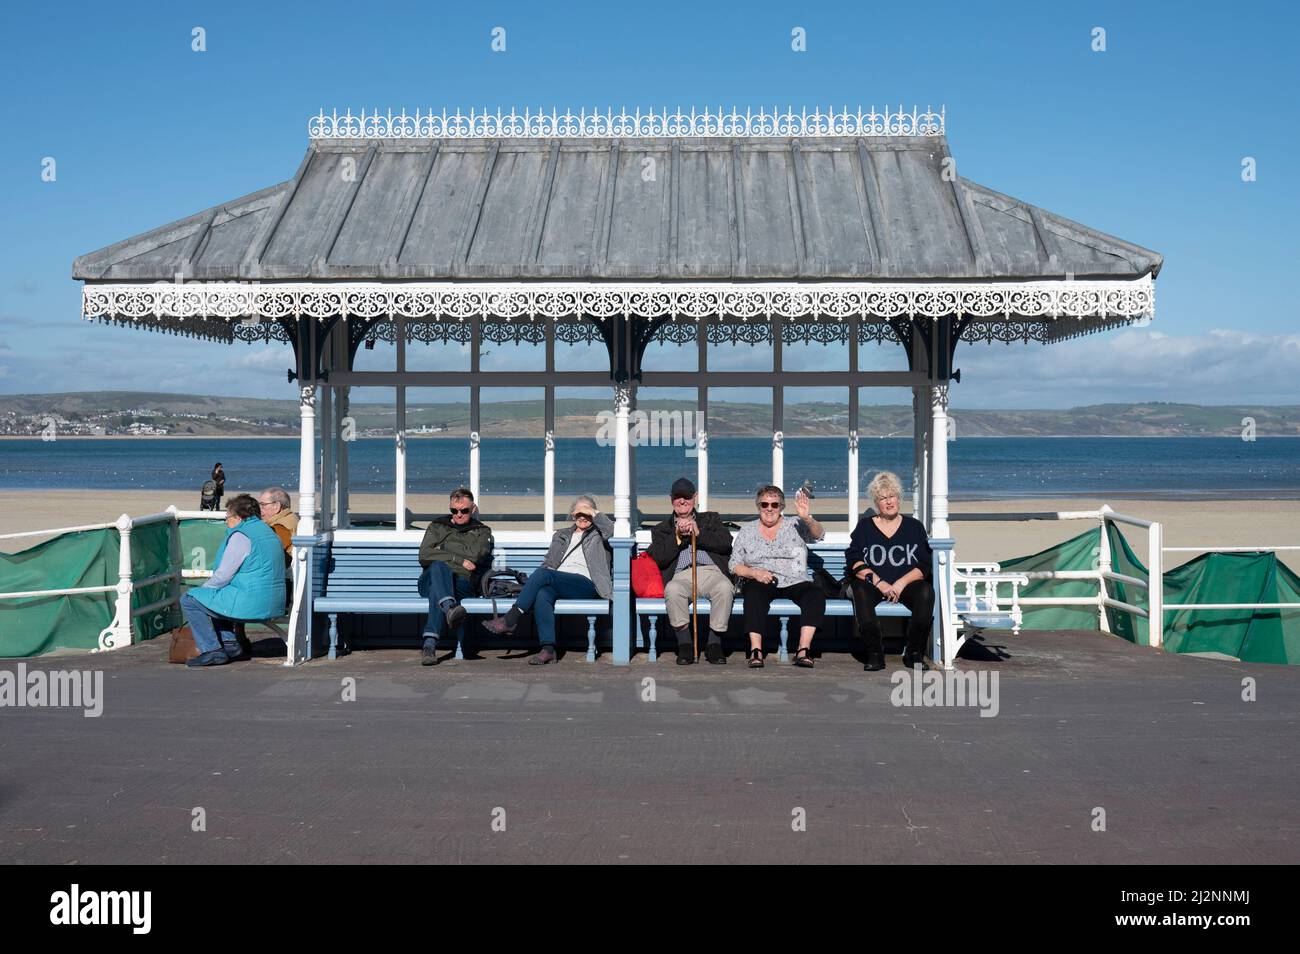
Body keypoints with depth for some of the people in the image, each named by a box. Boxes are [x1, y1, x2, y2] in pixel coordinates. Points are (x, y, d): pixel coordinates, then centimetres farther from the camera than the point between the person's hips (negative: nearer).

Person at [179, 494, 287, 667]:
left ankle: (212, 651, -2)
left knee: (189, 600, 1)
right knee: (213, 597, 31)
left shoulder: (240, 536, -14)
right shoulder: (265, 530, 16)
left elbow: (223, 576, -14)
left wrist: (204, 588, 7)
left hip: (252, 603, -10)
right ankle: (230, 644, 20)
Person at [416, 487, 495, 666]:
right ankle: (450, 608, -65)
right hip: (429, 581, 2)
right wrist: (459, 560, -4)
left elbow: (476, 555, -2)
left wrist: (444, 547, 4)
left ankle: (429, 644, -53)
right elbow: (424, 556, 6)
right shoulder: (437, 526, 25)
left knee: (437, 590, -38)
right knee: (439, 566, -37)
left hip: (463, 583, -1)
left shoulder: (482, 531, 22)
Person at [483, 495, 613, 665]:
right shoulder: (561, 535, 33)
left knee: (543, 574, -29)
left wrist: (593, 512, 1)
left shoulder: (598, 534, 20)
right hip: (558, 584, 4)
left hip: (587, 585, -4)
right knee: (542, 594, -34)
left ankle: (510, 620, -31)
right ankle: (548, 649, -41)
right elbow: (547, 563, 25)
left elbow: (612, 531, -4)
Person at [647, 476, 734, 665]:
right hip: (681, 575, 0)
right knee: (672, 589, -37)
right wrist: (678, 536, -1)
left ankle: (714, 644, -24)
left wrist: (697, 533, -1)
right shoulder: (661, 529, 26)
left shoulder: (711, 519, 27)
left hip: (712, 571, 0)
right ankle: (684, 645, -23)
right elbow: (659, 559, 7)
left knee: (725, 587, -35)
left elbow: (726, 543, 7)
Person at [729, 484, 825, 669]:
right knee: (754, 591, -35)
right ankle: (756, 650, -39)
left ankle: (803, 649, -33)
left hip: (794, 583, 1)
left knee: (816, 591, -30)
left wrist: (808, 518, -29)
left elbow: (818, 534, -7)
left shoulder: (795, 525, 12)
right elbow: (735, 565, 11)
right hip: (761, 583, 0)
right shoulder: (746, 532, 15)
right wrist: (754, 573, -10)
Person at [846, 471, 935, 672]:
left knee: (926, 592, -31)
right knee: (861, 592, -34)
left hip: (907, 584, 1)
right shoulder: (865, 526, 13)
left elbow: (925, 565, 5)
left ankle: (914, 653, -19)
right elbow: (854, 560, 1)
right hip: (872, 584, 0)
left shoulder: (914, 527, 14)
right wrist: (879, 583, -13)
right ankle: (875, 653, -27)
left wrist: (902, 583, -12)